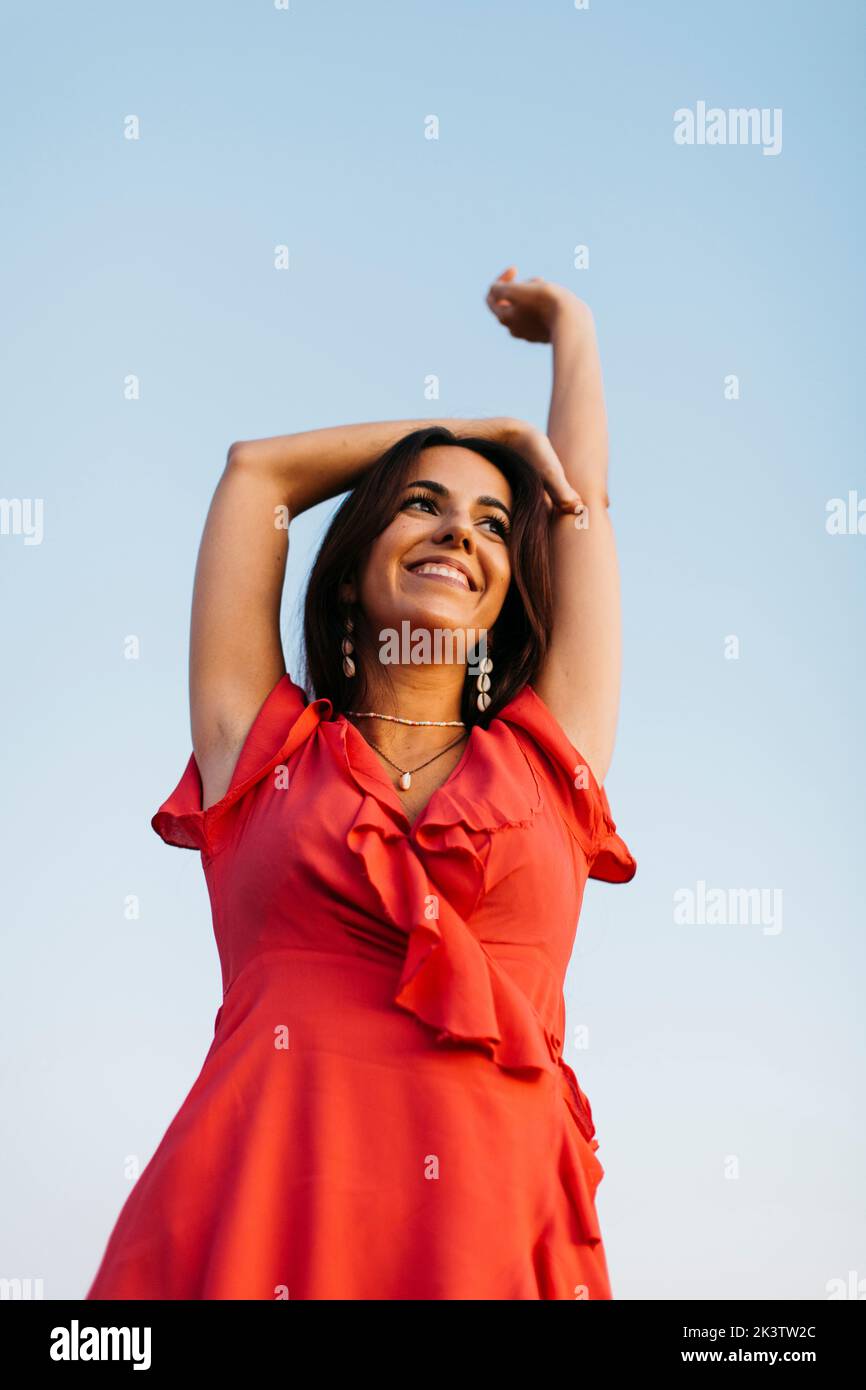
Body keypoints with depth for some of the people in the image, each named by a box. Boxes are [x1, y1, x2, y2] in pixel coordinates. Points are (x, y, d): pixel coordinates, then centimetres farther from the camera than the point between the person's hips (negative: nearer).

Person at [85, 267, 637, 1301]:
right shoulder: (263, 745, 13)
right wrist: (469, 431, 30)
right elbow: (257, 468, 19)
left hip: (499, 1226, 1)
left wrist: (571, 323, 39)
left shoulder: (550, 754, 15)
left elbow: (584, 497, 24)